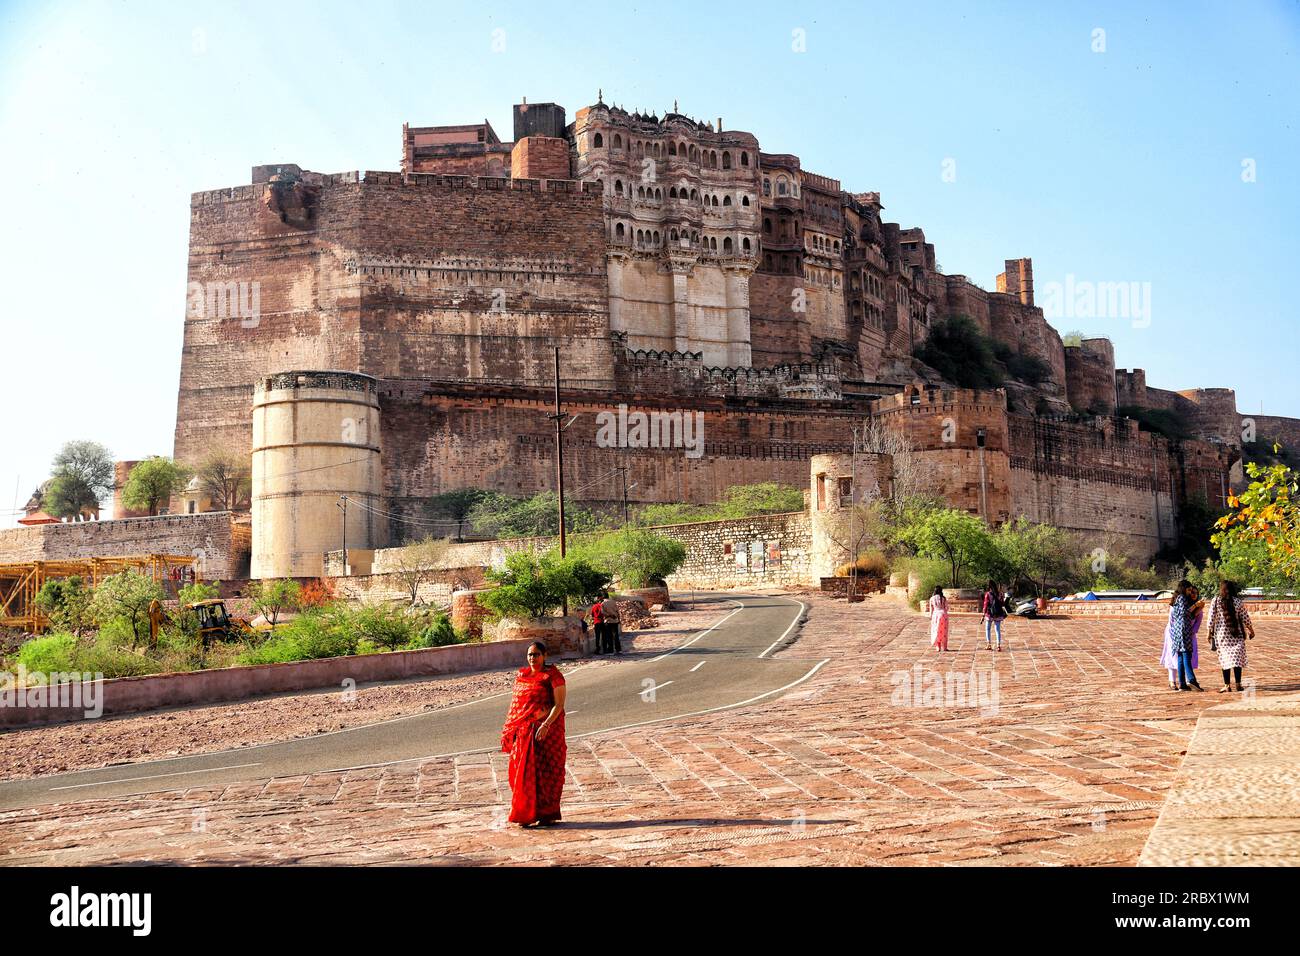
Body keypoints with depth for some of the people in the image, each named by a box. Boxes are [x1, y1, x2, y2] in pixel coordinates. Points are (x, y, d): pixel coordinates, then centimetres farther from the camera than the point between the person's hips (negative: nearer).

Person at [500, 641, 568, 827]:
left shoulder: (552, 675, -7)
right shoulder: (521, 675, 12)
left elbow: (559, 704, -13)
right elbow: (516, 702, 17)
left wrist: (546, 725, -23)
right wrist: (511, 729, 10)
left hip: (546, 730, -6)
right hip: (523, 731, 6)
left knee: (546, 771, -1)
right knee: (524, 772, 6)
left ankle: (547, 813, 7)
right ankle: (526, 813, 15)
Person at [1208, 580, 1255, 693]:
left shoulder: (1215, 601, -4)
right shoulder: (1238, 602, -3)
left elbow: (1211, 619, -4)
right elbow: (1245, 618, 1)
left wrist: (1210, 633, 4)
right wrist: (1251, 631, 14)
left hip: (1222, 634, 0)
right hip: (1237, 634, 0)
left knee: (1225, 658, 6)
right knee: (1237, 658, 4)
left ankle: (1227, 685, 6)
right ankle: (1238, 684, 1)